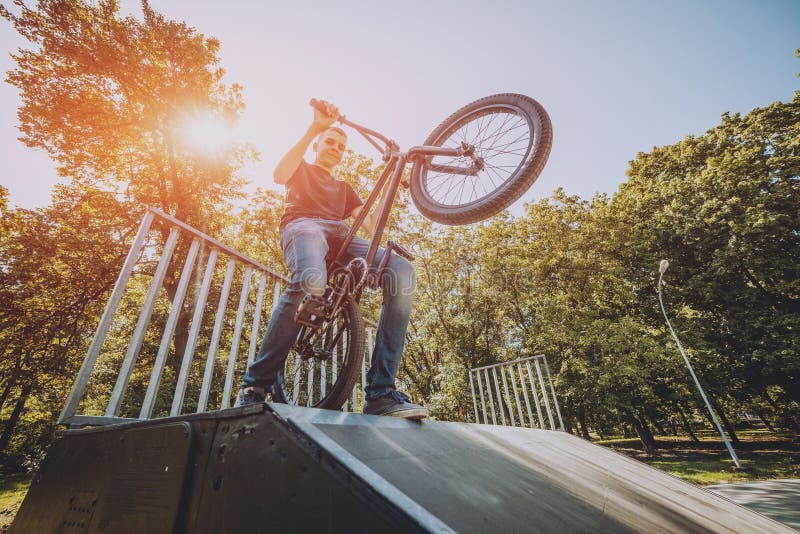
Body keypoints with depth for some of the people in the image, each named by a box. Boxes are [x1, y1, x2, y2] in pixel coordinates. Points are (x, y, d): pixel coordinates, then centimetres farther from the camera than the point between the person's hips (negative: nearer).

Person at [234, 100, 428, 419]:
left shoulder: (343, 187, 36)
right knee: (311, 280, -42)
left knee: (402, 272, -27)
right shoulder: (302, 170, 29)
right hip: (303, 225, -3)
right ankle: (255, 385, -23)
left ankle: (381, 391, -30)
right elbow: (280, 175, 0)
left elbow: (370, 226, 18)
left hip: (342, 235, 4)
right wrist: (315, 127, -4)